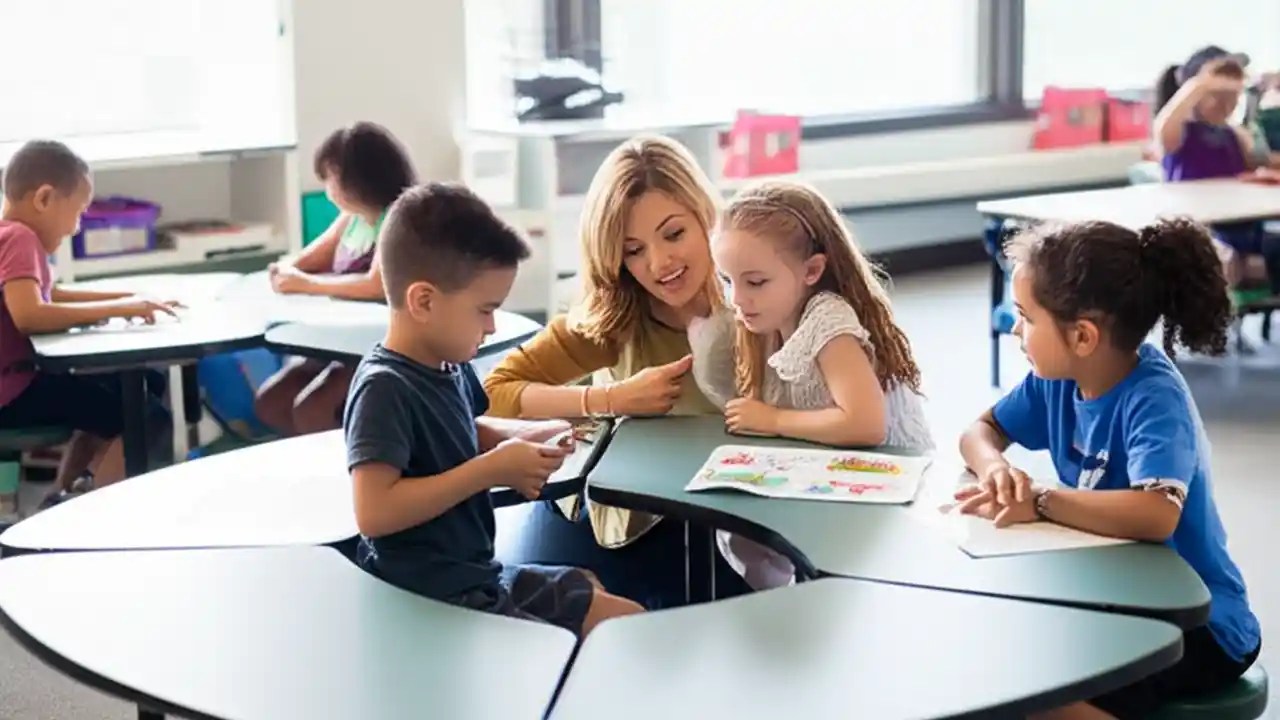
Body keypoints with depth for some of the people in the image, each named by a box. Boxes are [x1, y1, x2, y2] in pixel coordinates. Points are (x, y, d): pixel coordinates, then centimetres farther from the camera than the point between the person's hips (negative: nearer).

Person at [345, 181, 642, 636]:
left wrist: (529, 437, 5)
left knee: (629, 622, 13)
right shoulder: (384, 389, -22)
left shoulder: (451, 366, 5)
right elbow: (374, 512, -31)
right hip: (427, 604, -10)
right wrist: (490, 471, -26)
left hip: (481, 577, 10)